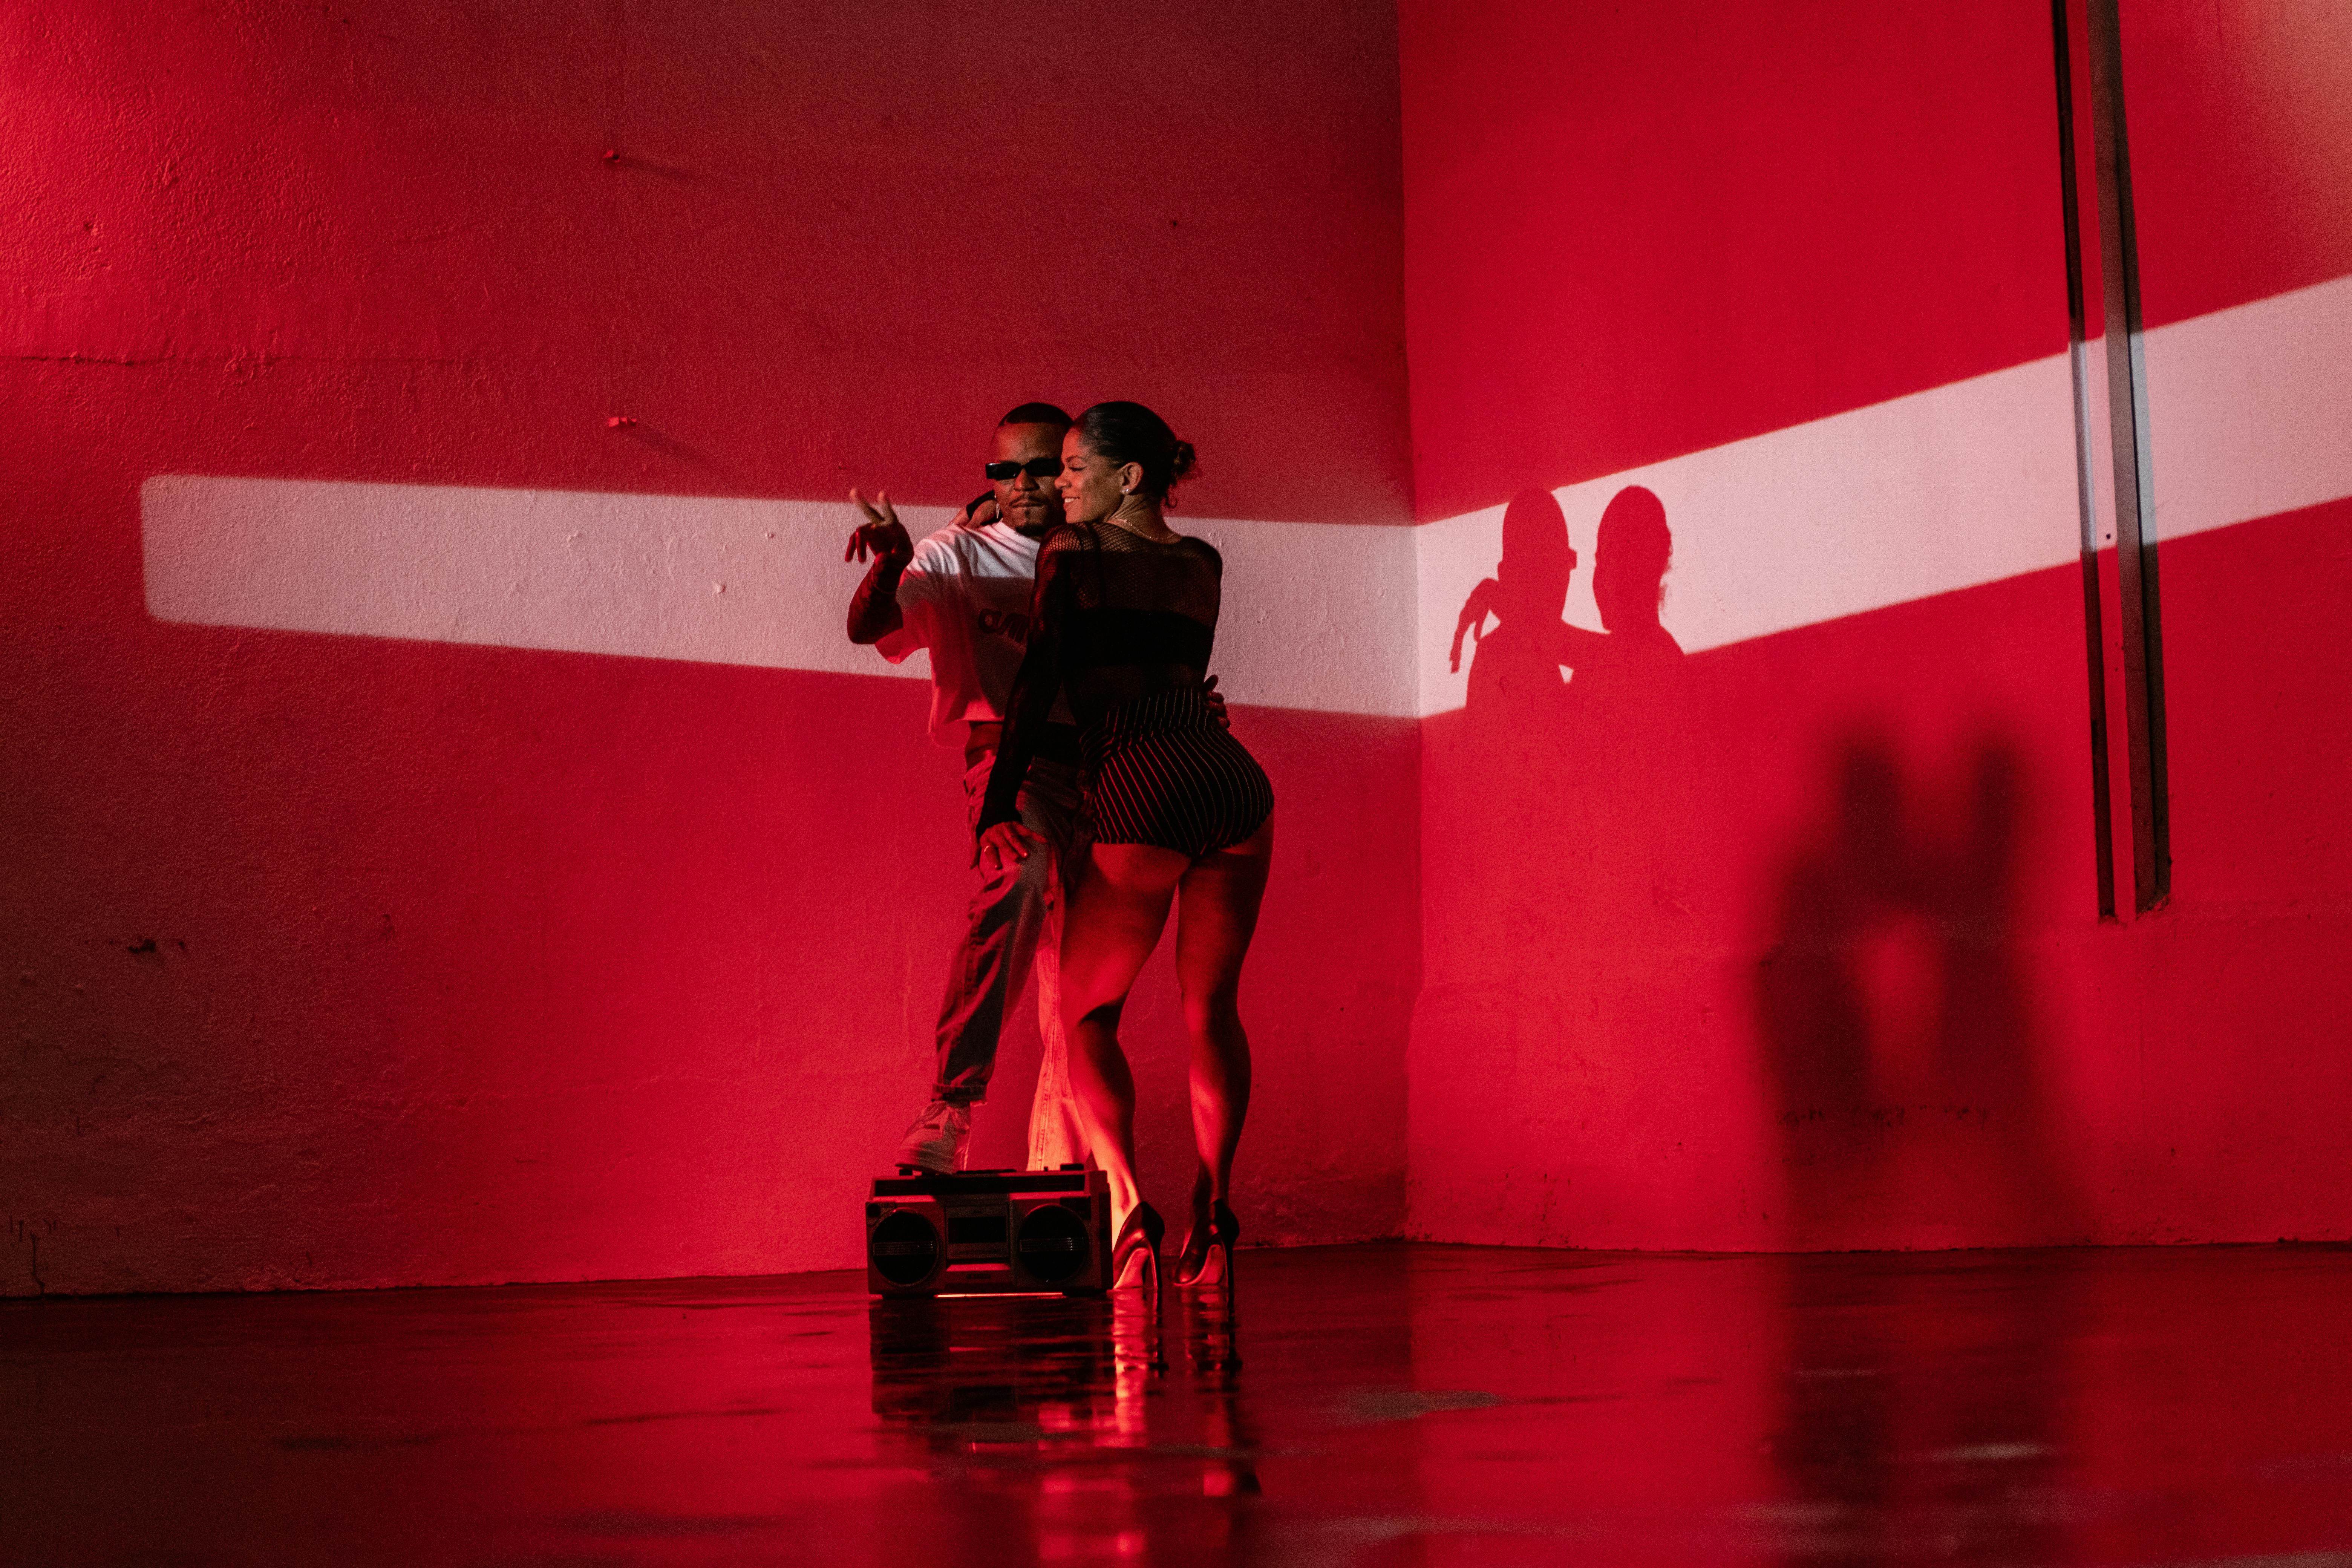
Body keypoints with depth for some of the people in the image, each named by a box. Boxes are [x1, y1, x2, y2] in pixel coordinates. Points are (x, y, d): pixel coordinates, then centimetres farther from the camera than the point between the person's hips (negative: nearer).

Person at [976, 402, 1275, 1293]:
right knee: (1211, 1007, 18)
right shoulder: (1204, 565, 19)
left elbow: (1040, 683, -1)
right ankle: (1213, 1211, 18)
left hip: (1139, 792, -5)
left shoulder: (1070, 550, 4)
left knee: (1087, 1014, 7)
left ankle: (1126, 1204, -10)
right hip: (1233, 779, 5)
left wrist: (998, 804, 0)